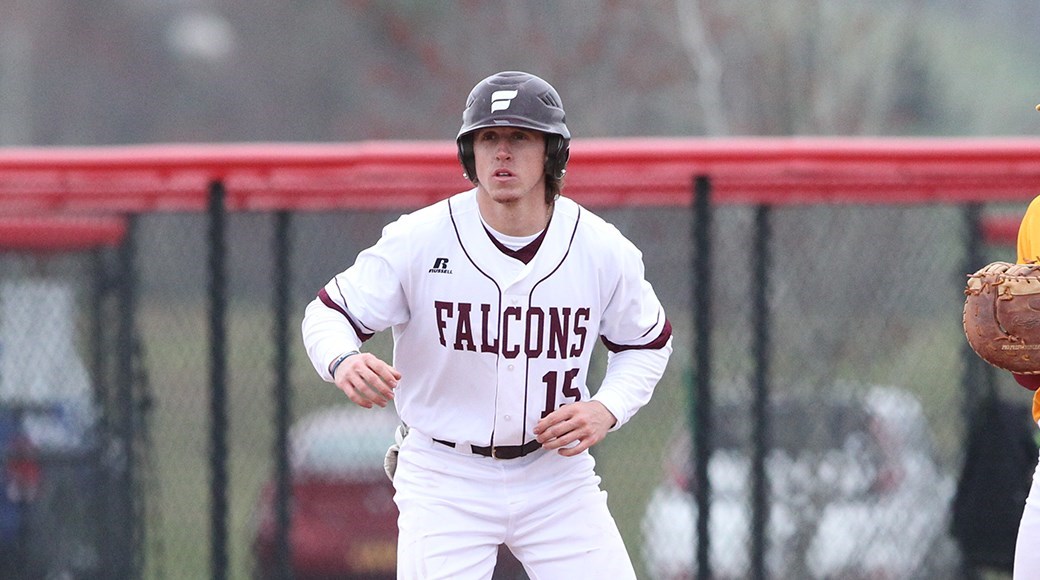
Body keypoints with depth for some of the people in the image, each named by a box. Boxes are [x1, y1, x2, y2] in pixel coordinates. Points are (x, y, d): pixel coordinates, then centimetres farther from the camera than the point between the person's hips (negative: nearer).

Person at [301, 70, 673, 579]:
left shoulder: (605, 251, -6)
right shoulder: (418, 241, -13)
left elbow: (648, 343, 11)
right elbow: (330, 312, -6)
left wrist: (607, 409, -9)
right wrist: (343, 362, -30)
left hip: (557, 475, 2)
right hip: (445, 479, -2)